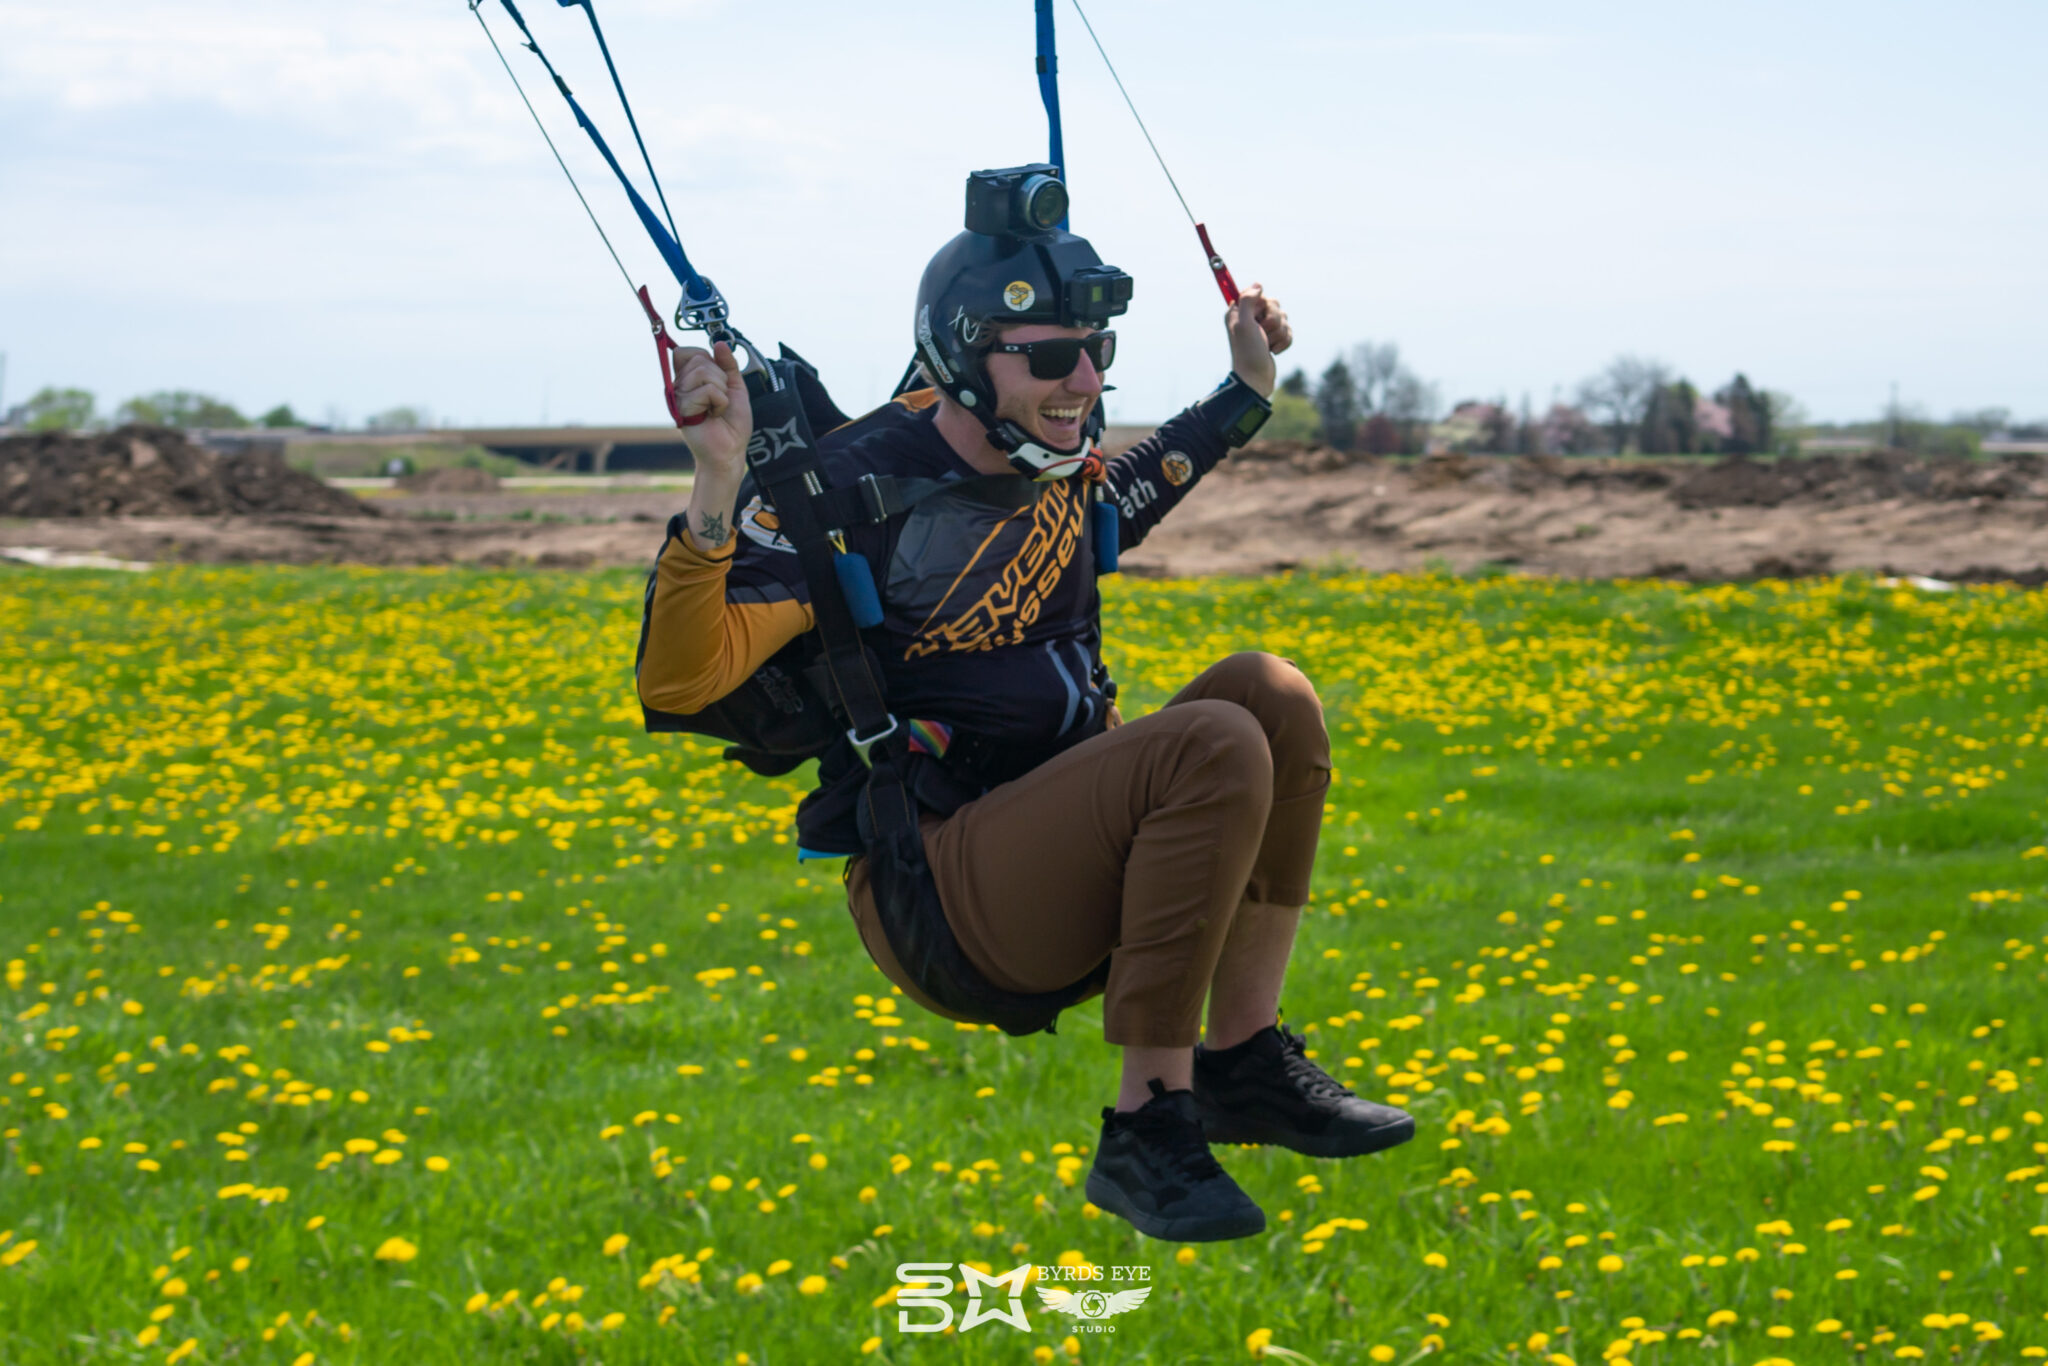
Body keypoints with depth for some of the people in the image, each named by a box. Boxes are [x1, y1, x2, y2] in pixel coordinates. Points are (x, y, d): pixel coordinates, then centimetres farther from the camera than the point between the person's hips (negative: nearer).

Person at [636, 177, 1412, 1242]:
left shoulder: (1052, 464, 7)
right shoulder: (854, 489, -16)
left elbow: (1116, 509, 35)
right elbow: (677, 683, -24)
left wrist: (1245, 392, 30)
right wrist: (718, 488, -37)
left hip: (1068, 857, 8)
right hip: (930, 895, -8)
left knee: (1270, 692, -10)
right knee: (1215, 744, -27)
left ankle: (1246, 1065, -6)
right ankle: (1145, 1130, -22)